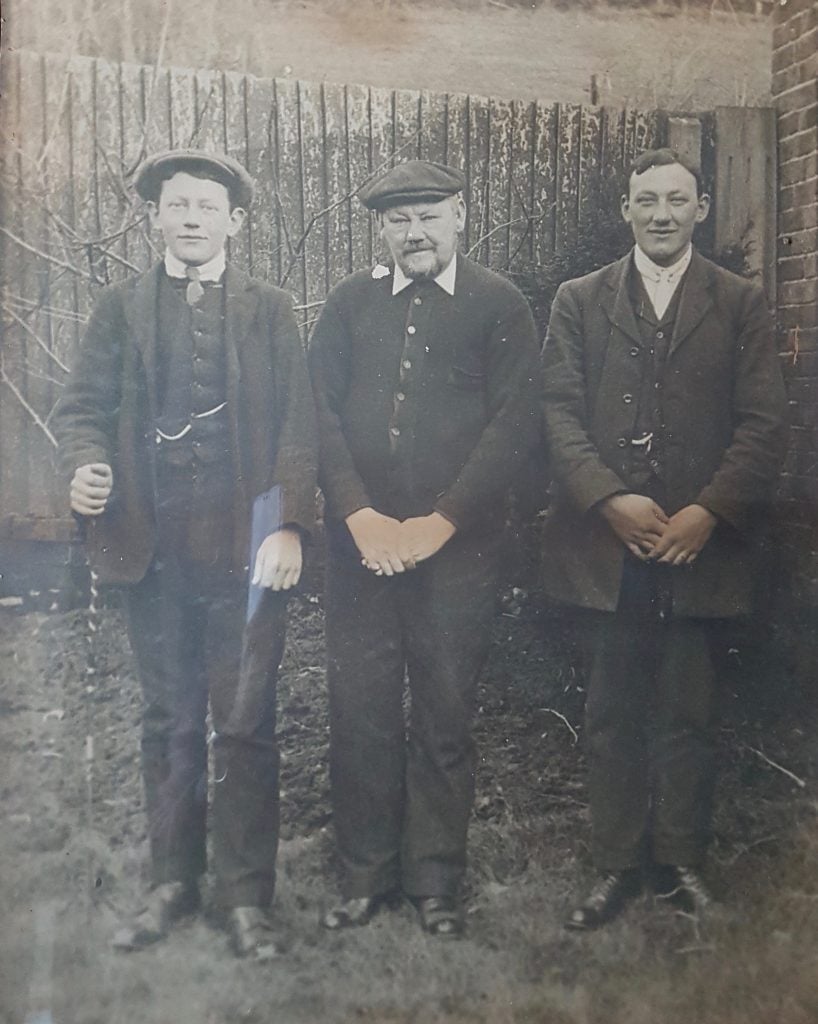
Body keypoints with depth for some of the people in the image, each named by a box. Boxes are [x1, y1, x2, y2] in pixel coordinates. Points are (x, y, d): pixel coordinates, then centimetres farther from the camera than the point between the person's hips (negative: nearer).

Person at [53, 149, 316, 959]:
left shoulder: (270, 309, 6)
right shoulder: (119, 308, 10)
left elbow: (296, 425, 0)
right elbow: (83, 407, 7)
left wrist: (288, 525, -11)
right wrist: (84, 466, -16)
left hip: (246, 548, -2)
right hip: (153, 549, 2)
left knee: (244, 724, 3)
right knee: (168, 722, 13)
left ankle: (246, 893, 16)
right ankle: (172, 882, 27)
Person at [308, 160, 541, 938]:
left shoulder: (499, 306, 3)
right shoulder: (350, 302, 10)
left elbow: (516, 421, -5)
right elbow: (320, 410, 3)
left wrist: (439, 522, -11)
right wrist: (361, 516, -9)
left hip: (456, 545, -2)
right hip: (360, 542, 2)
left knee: (444, 714, 7)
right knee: (359, 710, 6)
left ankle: (435, 878, 24)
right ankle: (365, 873, 24)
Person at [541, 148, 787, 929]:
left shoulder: (740, 304, 8)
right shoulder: (579, 301, 9)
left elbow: (763, 424, 1)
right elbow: (559, 412, 0)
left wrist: (708, 512, -11)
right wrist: (610, 499, -13)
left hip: (700, 542, 0)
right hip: (607, 541, 1)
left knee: (687, 716, 8)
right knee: (613, 714, 8)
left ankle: (680, 858, 24)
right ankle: (616, 865, 20)